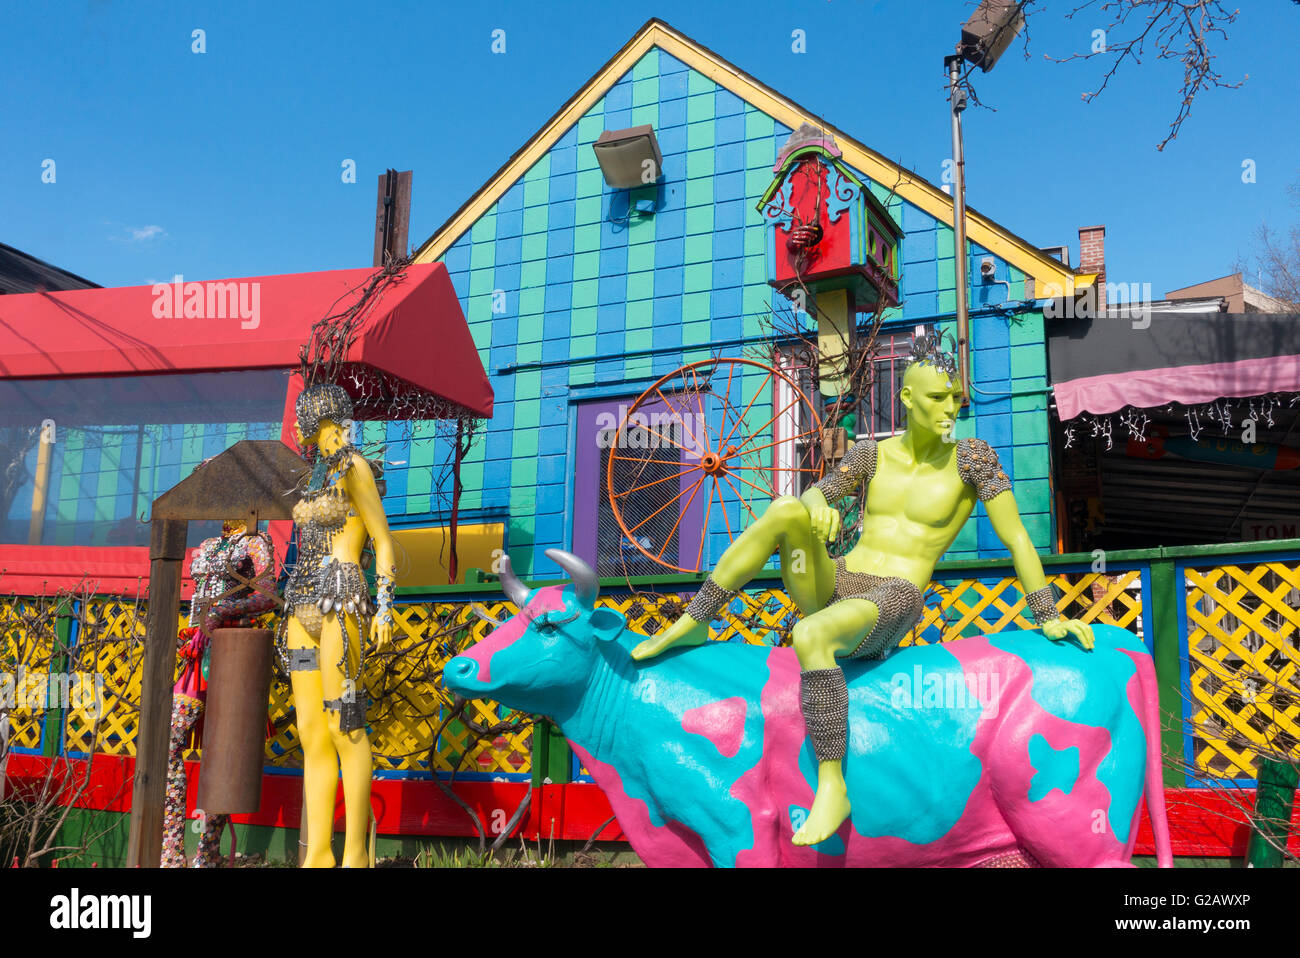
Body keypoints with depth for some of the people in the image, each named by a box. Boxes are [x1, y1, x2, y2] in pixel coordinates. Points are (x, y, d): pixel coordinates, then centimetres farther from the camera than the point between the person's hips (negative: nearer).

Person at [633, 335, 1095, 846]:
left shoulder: (971, 456, -1)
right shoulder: (874, 452, 10)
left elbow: (1016, 539, 0)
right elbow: (812, 495, 2)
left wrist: (1049, 618, -2)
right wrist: (817, 506, -23)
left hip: (890, 605, -4)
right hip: (831, 588, 4)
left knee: (809, 637, -39)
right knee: (785, 511, -26)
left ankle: (832, 788, -27)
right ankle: (692, 624, -16)